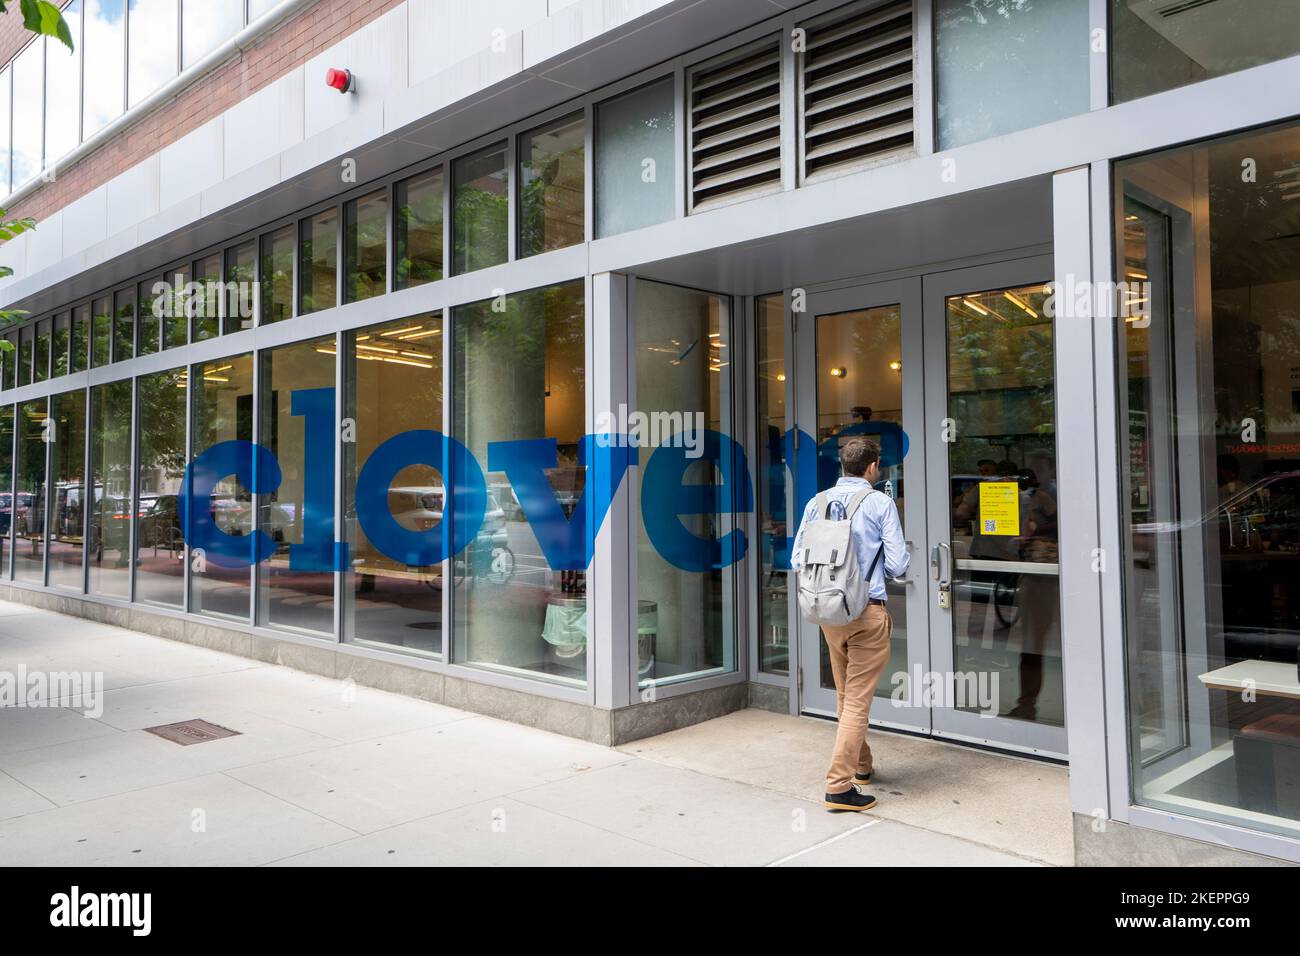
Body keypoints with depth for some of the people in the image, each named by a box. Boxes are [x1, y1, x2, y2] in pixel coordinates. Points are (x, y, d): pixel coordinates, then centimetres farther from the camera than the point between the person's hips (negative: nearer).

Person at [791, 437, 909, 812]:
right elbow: (898, 564, -9)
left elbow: (798, 560, 6)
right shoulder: (880, 503, -7)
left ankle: (860, 765, 36)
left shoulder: (817, 503, 4)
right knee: (858, 700, -1)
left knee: (845, 696, 20)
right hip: (868, 612, -5)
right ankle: (839, 785, -4)